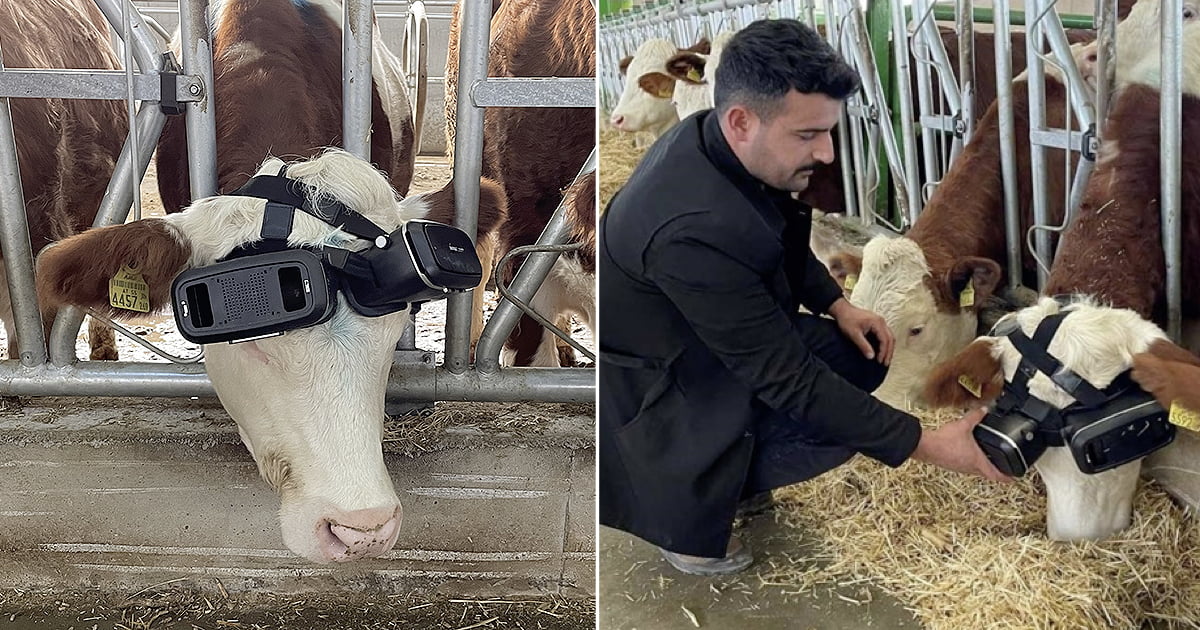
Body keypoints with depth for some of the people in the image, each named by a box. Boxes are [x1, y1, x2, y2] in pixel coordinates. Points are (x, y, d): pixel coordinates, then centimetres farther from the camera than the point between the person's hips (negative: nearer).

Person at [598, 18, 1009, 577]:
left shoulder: (709, 139, -12)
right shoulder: (696, 228, -39)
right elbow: (788, 379, -31)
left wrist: (835, 303, 0)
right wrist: (926, 445, -26)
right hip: (654, 378, -9)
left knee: (863, 356, 3)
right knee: (831, 425, -21)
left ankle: (722, 465, 17)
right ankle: (687, 522, 4)